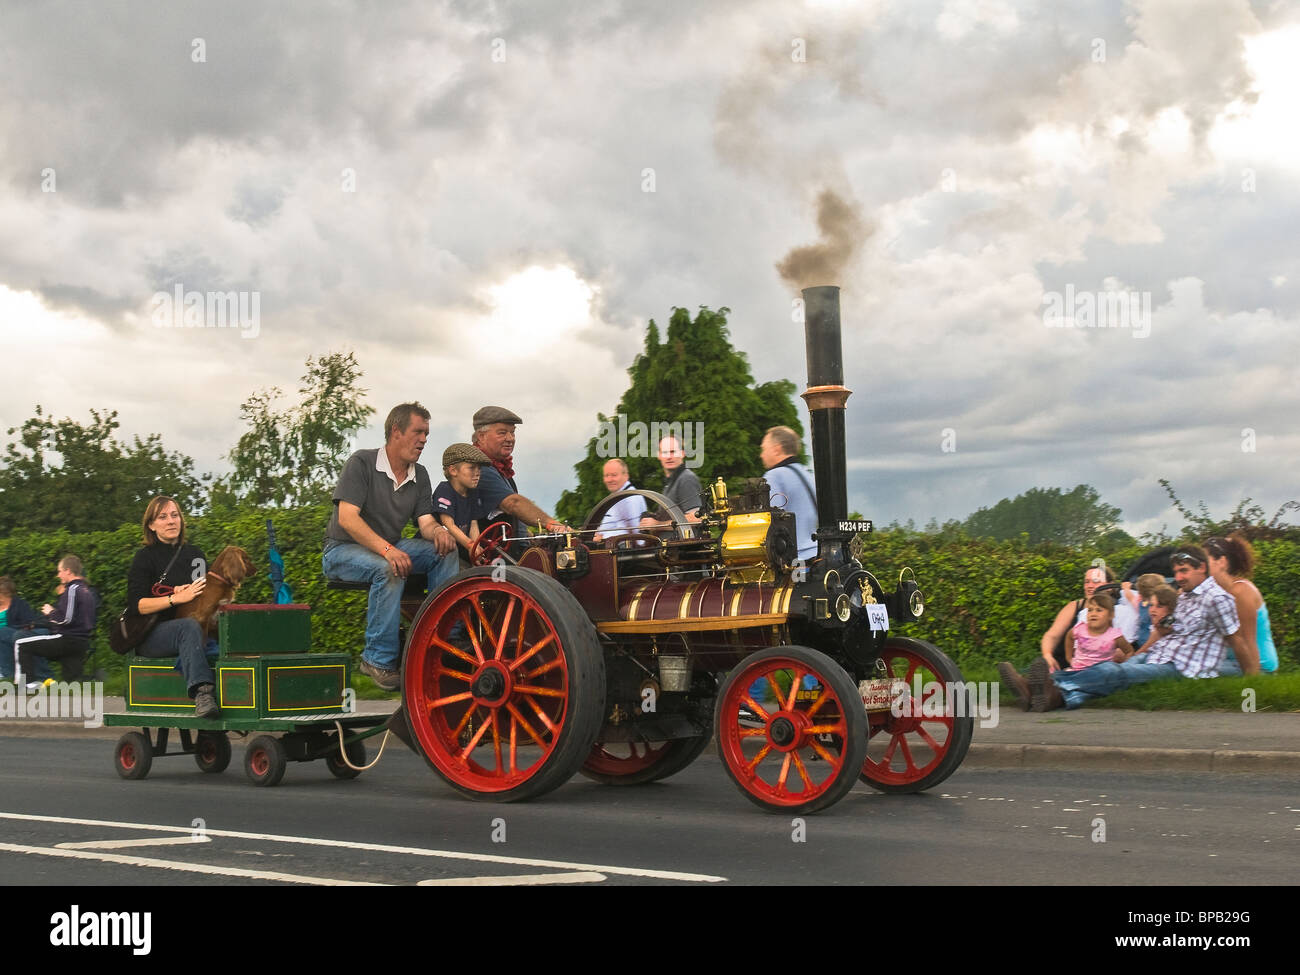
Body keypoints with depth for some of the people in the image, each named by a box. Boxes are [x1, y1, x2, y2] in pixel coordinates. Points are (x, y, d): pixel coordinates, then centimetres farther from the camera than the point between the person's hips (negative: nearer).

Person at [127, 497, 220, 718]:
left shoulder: (194, 553, 20)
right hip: (151, 636, -4)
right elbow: (136, 606, -7)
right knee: (190, 627, -38)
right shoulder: (145, 557, 4)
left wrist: (185, 591, 1)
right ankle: (202, 692, -55)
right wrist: (176, 598, -19)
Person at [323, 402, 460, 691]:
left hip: (390, 548, 7)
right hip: (343, 551, -7)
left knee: (445, 552, -14)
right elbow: (347, 518, -24)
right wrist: (387, 550, -38)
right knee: (390, 570, -36)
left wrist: (438, 530, -26)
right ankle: (379, 660, -28)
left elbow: (425, 522, 2)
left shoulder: (419, 475, 7)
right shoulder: (362, 463, -14)